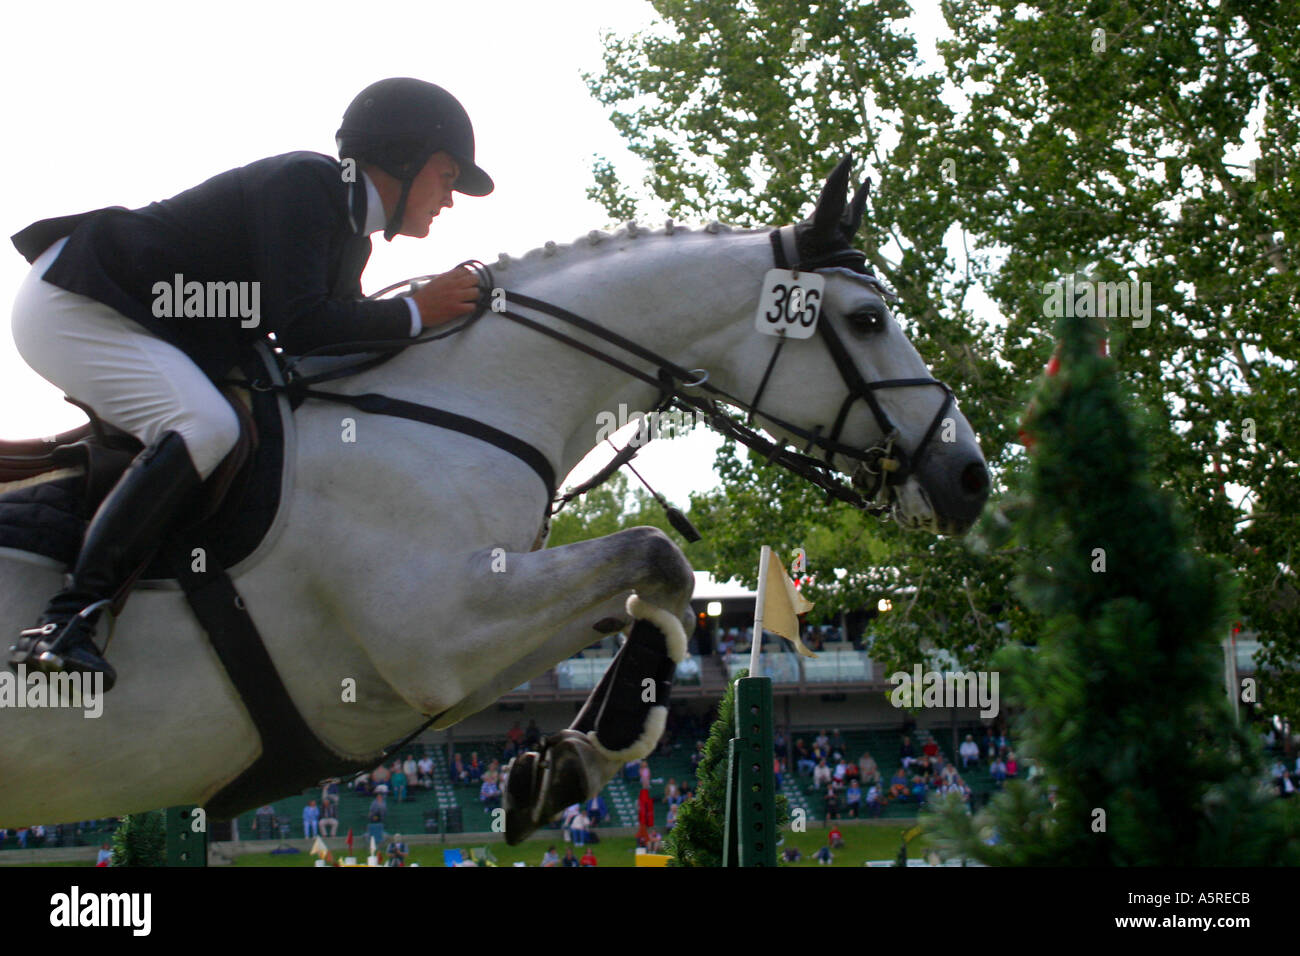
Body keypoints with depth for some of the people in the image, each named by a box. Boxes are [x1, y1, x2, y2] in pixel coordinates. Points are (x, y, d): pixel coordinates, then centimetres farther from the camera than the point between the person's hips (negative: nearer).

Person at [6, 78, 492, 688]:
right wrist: (415, 314, -19)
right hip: (70, 309, -11)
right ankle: (65, 620, -33)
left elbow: (338, 342, 13)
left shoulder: (350, 236, 13)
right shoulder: (303, 186, -18)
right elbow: (300, 327, -28)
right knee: (204, 428, -29)